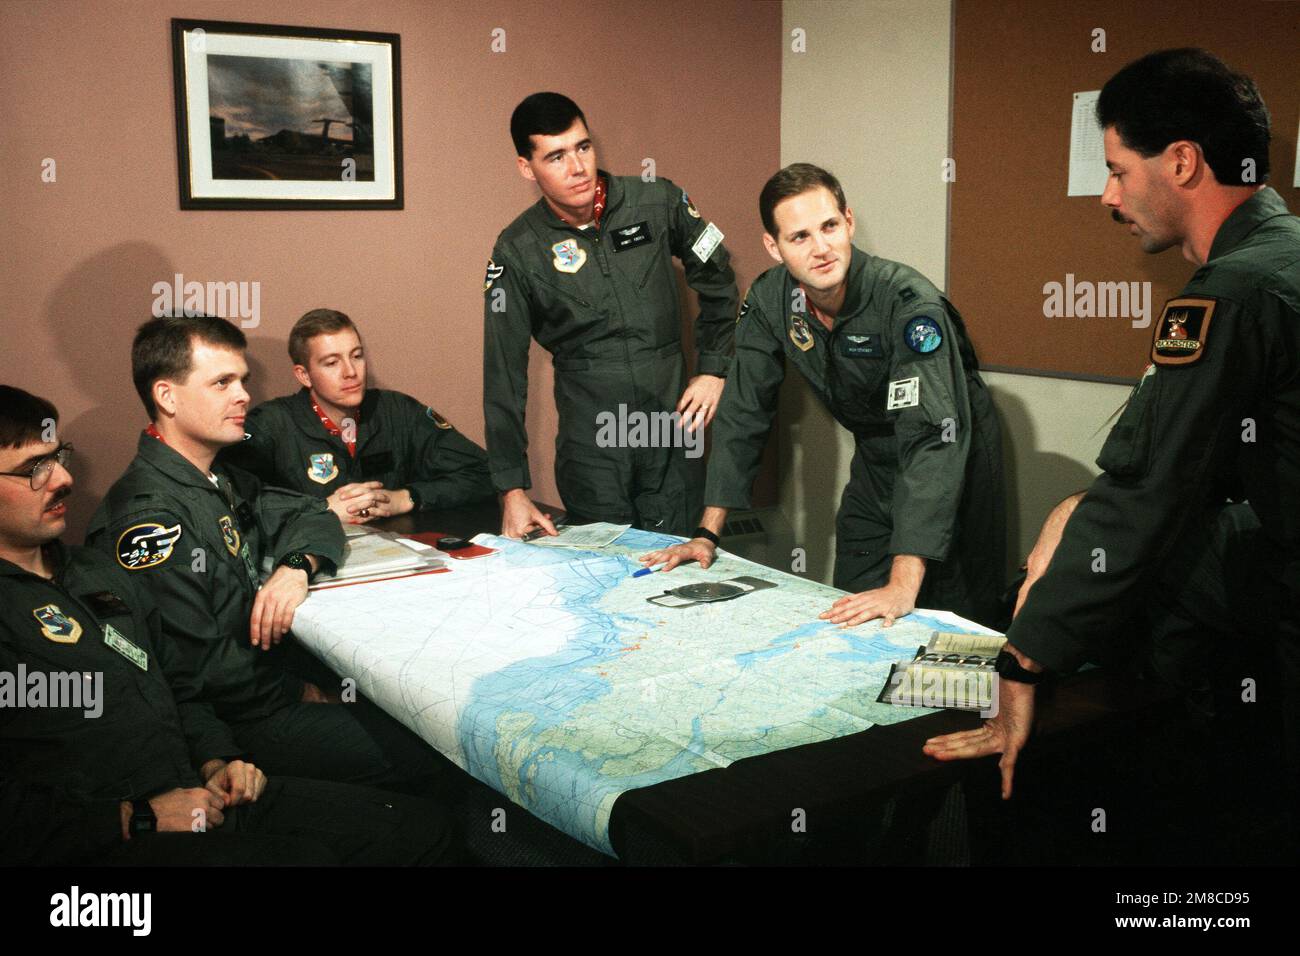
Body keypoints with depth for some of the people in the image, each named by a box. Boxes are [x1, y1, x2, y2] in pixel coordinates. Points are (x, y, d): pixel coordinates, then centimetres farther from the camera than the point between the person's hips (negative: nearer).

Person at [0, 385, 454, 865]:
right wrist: (135, 819, -18)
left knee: (420, 826, -5)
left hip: (197, 794, 8)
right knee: (302, 855, -32)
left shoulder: (99, 573, 20)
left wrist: (212, 762, 10)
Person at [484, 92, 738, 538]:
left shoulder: (658, 202, -3)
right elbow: (504, 375, -4)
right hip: (590, 446, -1)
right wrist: (513, 490, -8)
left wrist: (713, 369, 5)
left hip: (673, 428, 1)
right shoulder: (515, 252, -5)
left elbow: (716, 279, 12)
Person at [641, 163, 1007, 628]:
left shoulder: (909, 302, -32)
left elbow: (933, 438, -39)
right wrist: (707, 534, -9)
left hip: (952, 461, -5)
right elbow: (743, 415, -5)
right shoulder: (768, 301, -14)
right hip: (874, 458, 5)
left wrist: (903, 585, -47)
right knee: (846, 619, 10)